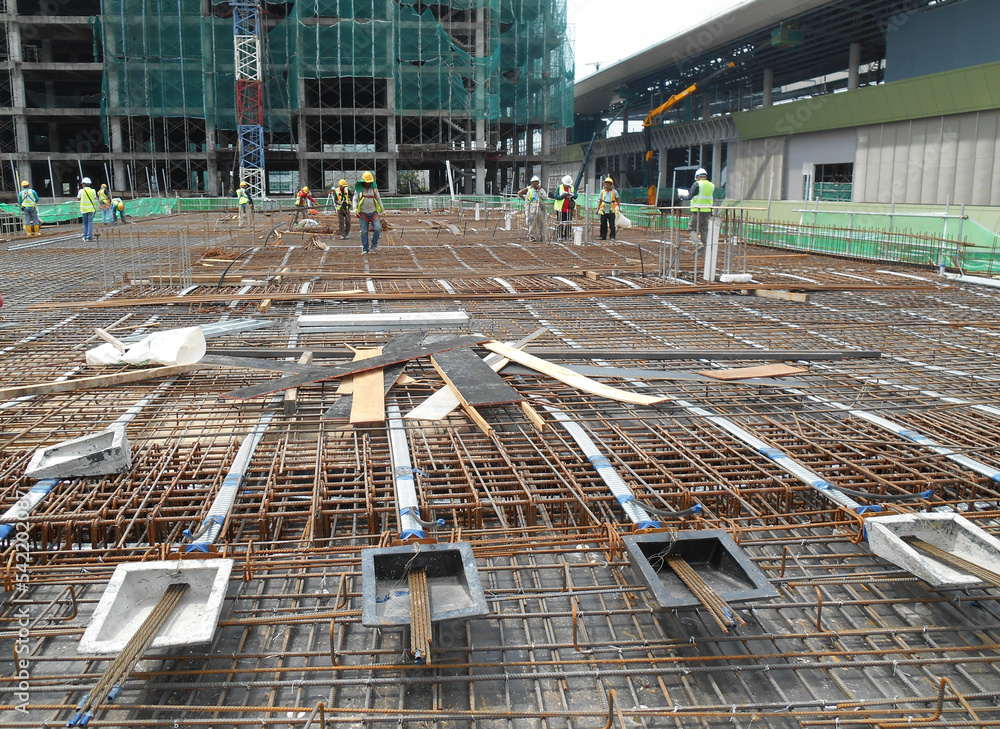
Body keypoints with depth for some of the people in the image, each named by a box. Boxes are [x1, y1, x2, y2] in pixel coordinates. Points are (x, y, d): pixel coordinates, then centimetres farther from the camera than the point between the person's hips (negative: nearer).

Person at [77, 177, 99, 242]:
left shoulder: (81, 191, -1)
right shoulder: (93, 191, 0)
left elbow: (78, 199, 12)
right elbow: (95, 199, 3)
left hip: (84, 209, 0)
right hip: (91, 209, 0)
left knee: (85, 223, 9)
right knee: (90, 222, -2)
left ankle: (85, 236, 9)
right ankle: (89, 236, -10)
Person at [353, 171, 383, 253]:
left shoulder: (374, 188, 8)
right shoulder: (358, 189, 2)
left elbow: (378, 199, 15)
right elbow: (355, 199, 4)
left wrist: (381, 210, 15)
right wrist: (355, 208, -14)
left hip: (373, 213, 1)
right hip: (363, 214, -1)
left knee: (378, 228, -15)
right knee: (364, 232, -3)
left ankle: (374, 245, 1)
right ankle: (365, 249, 6)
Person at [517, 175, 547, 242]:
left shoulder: (542, 190, 11)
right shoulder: (529, 190, 6)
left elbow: (545, 197, -7)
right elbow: (527, 202, 4)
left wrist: (540, 189, -8)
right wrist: (526, 211, -3)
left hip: (541, 210, 2)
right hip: (532, 210, -2)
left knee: (541, 224, 1)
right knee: (532, 224, -4)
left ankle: (541, 237, 7)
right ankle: (532, 237, 1)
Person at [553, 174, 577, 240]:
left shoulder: (572, 188, 11)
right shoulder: (559, 188, 1)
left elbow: (575, 196, 4)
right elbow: (555, 196, -8)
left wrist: (571, 195, -16)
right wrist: (562, 196, -20)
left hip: (569, 209, 3)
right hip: (561, 209, -3)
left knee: (568, 223, 3)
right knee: (561, 223, 0)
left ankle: (566, 236, 9)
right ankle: (560, 236, 5)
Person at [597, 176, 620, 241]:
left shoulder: (614, 192, 3)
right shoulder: (602, 192, 10)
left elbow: (618, 200, 5)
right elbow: (600, 201, 15)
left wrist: (619, 207, -7)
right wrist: (598, 209, 10)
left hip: (611, 211, -3)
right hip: (603, 211, 3)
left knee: (612, 224, -3)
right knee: (603, 224, 3)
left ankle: (612, 237, 2)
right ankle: (603, 236, 11)